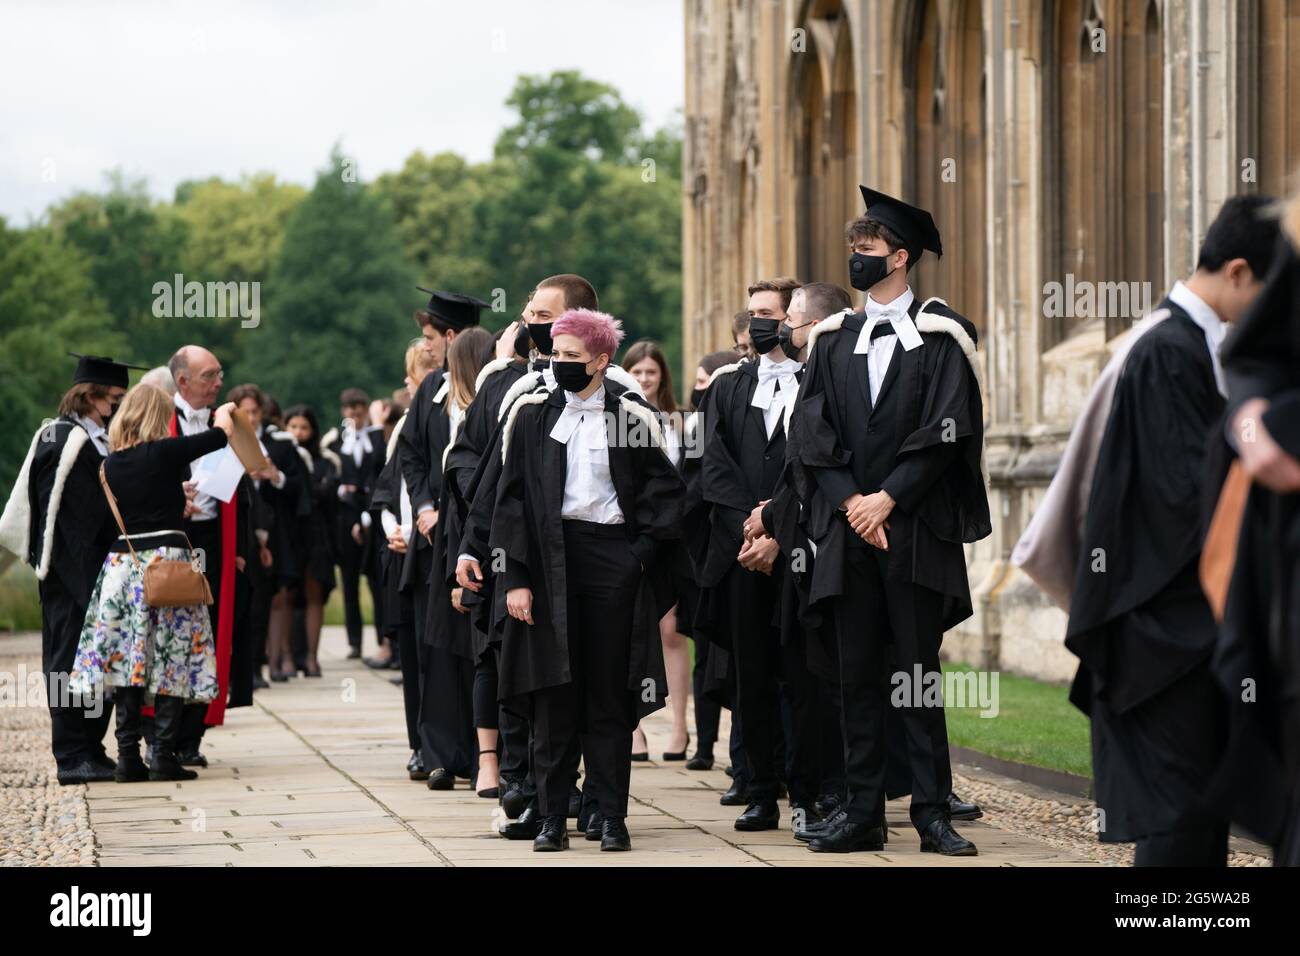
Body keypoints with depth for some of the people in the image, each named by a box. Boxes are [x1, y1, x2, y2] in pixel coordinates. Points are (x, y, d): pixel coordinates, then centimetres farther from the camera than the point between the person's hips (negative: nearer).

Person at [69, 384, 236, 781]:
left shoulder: (112, 463, 6)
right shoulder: (165, 452, -10)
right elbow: (222, 434, 0)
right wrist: (224, 412, 23)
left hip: (123, 561, 5)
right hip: (168, 559, -5)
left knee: (127, 657, 5)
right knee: (171, 659, 0)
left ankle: (128, 756, 3)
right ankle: (163, 755, -4)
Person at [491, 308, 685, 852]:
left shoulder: (633, 418, 2)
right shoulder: (531, 415, 5)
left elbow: (663, 491, 7)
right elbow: (511, 497, 3)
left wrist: (642, 552, -6)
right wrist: (514, 577, -4)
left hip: (614, 560, -1)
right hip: (550, 558, 1)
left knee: (610, 692, 1)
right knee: (554, 692, 0)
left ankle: (611, 816, 6)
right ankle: (553, 816, 6)